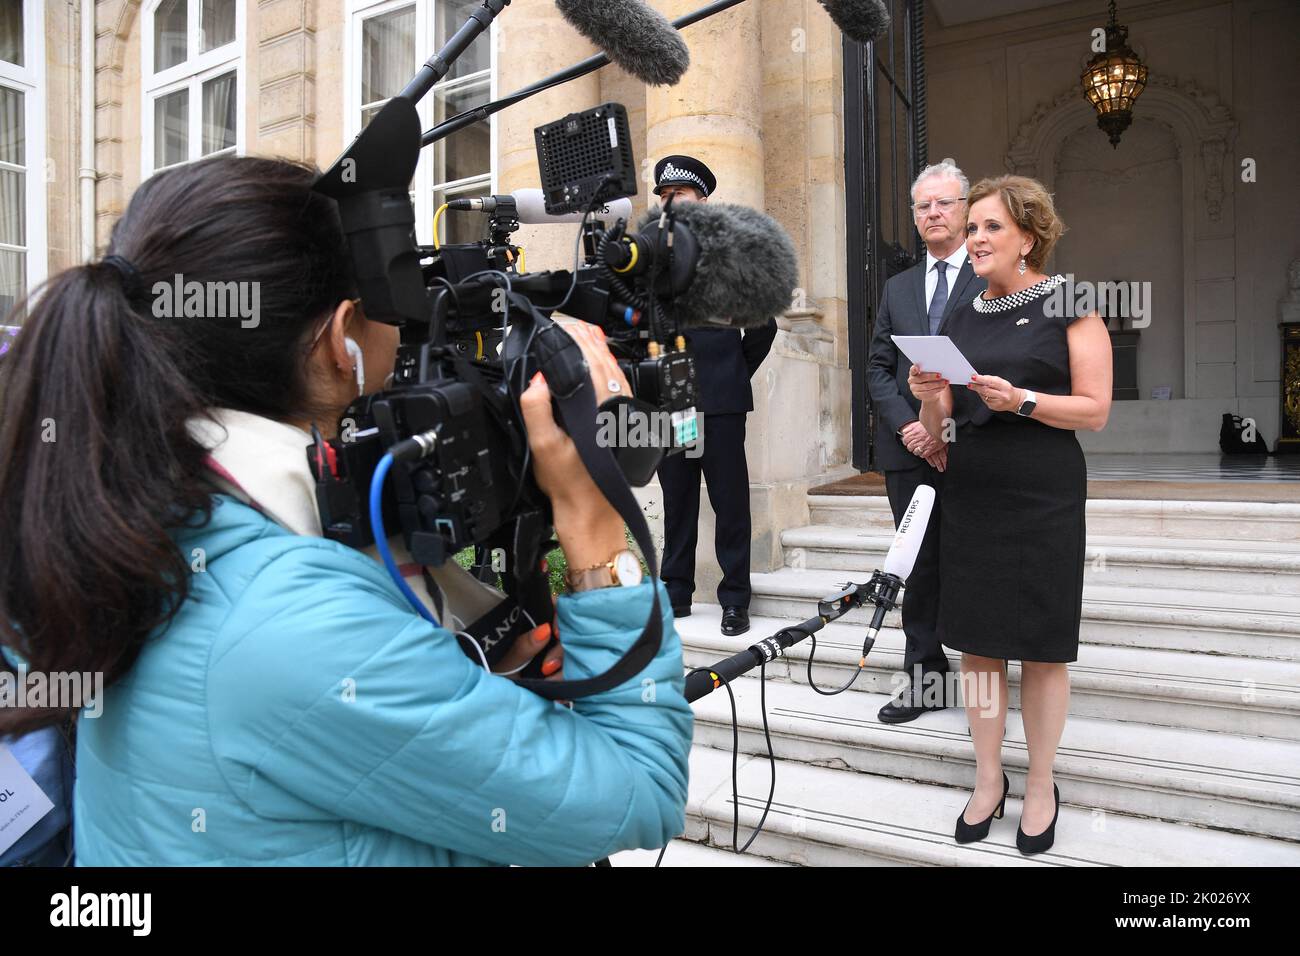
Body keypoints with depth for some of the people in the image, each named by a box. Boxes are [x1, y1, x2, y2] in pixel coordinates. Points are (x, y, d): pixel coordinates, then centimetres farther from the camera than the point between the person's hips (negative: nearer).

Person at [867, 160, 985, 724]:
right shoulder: (897, 288, 17)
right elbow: (878, 369, 10)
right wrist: (908, 428, -5)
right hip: (909, 450, 4)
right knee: (920, 571, 9)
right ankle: (924, 679, 18)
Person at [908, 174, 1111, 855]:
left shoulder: (1070, 304, -1)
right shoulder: (963, 317, 13)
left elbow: (1096, 410, -6)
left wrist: (1020, 399, -20)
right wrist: (929, 396, -9)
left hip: (1044, 500, -4)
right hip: (971, 499, 5)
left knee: (1042, 650, 4)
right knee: (977, 643, 8)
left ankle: (1040, 787, 21)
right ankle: (987, 780, 22)